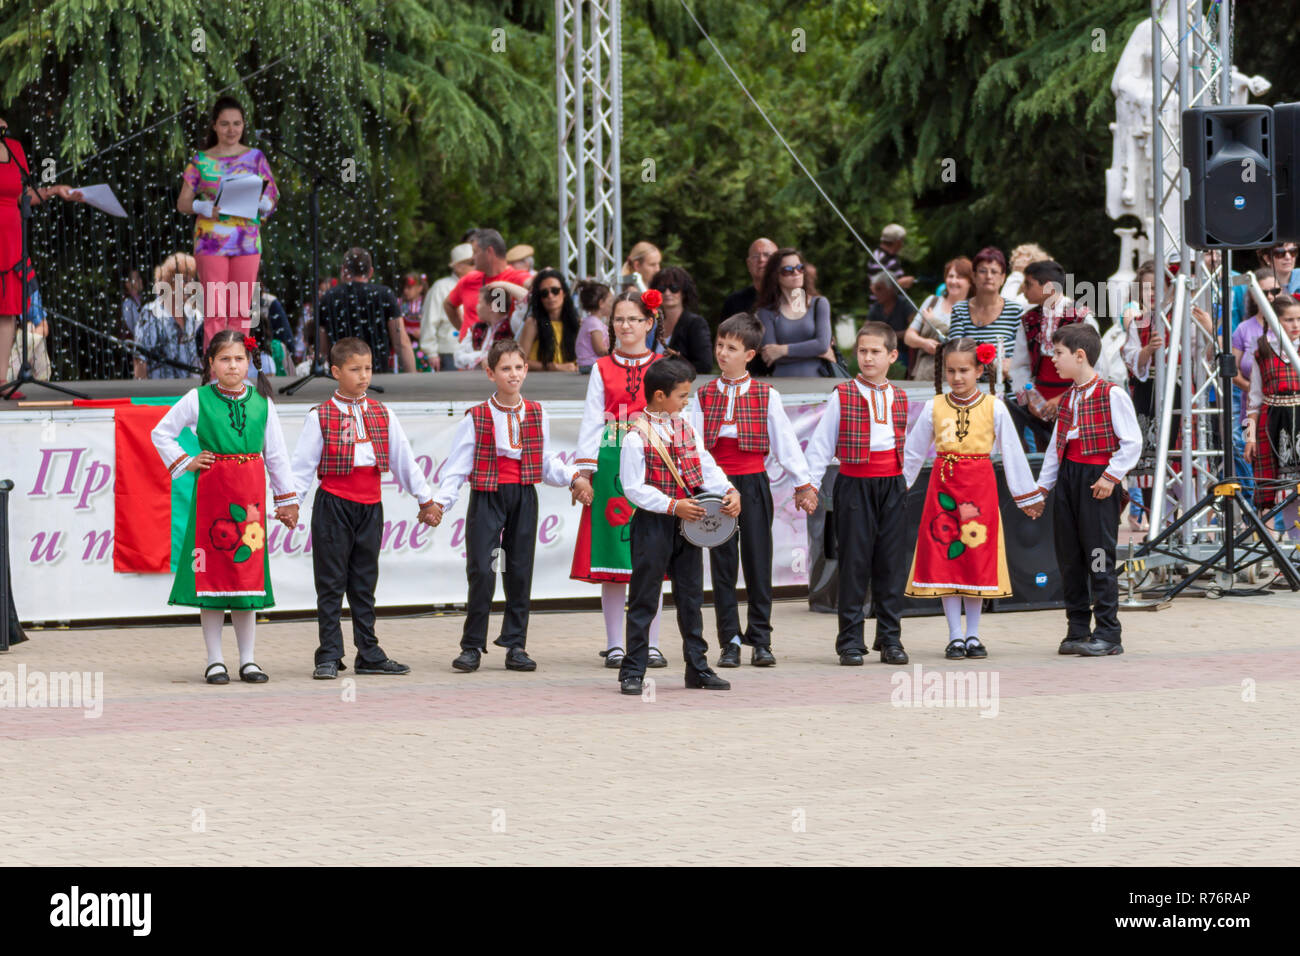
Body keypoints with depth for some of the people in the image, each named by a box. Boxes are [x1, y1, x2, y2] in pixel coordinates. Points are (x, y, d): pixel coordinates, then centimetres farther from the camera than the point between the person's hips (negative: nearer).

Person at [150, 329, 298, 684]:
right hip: (211, 491, -2)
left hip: (249, 494, 2)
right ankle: (215, 661, 6)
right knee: (212, 575, 0)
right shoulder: (198, 399, 0)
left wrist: (287, 499, 12)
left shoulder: (261, 401, 7)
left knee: (248, 572, 5)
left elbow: (276, 454, 12)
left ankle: (248, 660, 12)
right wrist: (184, 464, 1)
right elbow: (161, 433, 10)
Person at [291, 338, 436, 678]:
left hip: (370, 505, 4)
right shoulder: (320, 417, -3)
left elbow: (403, 459, 14)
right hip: (333, 504, -4)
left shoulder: (383, 415, 10)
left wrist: (425, 497, 16)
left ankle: (369, 654, 15)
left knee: (365, 583, 10)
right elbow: (303, 464, -6)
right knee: (331, 583, -1)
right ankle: (329, 656, 3)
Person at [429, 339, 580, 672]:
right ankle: (472, 647, -2)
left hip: (524, 496, 3)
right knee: (482, 571, -10)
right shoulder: (476, 418, -1)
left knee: (520, 571, 5)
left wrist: (572, 476, -7)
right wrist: (441, 500, -14)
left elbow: (547, 463, 11)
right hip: (486, 495, -3)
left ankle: (515, 644, 12)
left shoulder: (537, 415, 8)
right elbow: (457, 464, -3)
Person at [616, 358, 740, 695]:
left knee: (691, 596, 11)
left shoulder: (684, 428, 8)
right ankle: (633, 672, 5)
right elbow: (634, 488, -17)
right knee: (644, 600, -1)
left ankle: (698, 668, 18)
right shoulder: (637, 437, -14)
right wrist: (673, 506, -22)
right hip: (653, 524, -7)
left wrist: (730, 491, -10)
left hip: (688, 521, 7)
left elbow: (706, 466, 7)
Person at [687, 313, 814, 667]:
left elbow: (785, 439, 5)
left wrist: (803, 483, 5)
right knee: (722, 562, 2)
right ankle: (730, 641, 6)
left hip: (753, 482, -1)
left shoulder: (766, 395, 4)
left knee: (758, 560, 0)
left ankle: (760, 640, 5)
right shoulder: (704, 395, 7)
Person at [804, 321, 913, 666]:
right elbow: (821, 443, -1)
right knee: (854, 562, -3)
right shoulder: (843, 396, -1)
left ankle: (890, 638, 11)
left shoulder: (899, 398, 10)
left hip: (892, 485, 3)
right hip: (854, 483, -3)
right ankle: (850, 641, 2)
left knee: (891, 563, 4)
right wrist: (810, 484, -5)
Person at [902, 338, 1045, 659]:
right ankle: (955, 636, 8)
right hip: (943, 487, 1)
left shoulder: (994, 408, 0)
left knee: (978, 560, 3)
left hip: (980, 488, -1)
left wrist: (1027, 496, 11)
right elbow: (914, 452, 12)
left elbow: (1012, 453, 7)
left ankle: (973, 635, 13)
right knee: (945, 560, 1)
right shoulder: (934, 408, 2)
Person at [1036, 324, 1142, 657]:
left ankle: (1107, 633, -2)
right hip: (1067, 475, 8)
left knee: (1099, 556, -6)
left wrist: (1111, 476, -15)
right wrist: (1042, 485, 18)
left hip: (1097, 481, -8)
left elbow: (1132, 441, -11)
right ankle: (1077, 630, 15)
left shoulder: (1112, 395, -9)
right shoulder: (1068, 398, 14)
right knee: (1069, 557, 8)